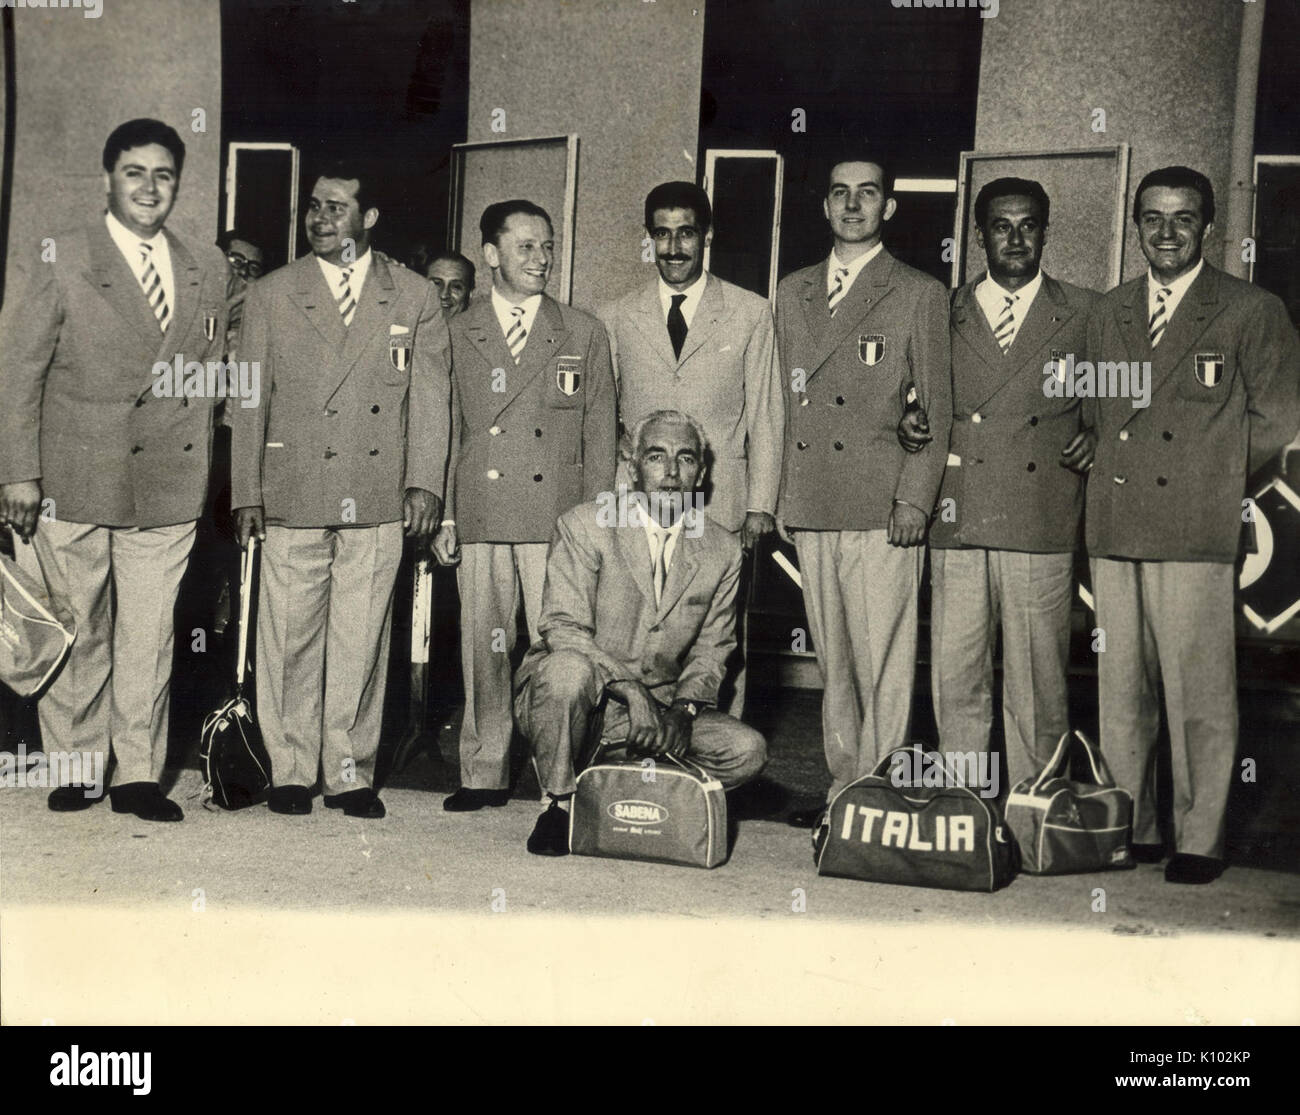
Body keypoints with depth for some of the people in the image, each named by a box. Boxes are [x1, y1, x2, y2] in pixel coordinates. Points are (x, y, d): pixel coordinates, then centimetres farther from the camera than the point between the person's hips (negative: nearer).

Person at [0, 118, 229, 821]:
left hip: (169, 484, 3)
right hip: (75, 482, -2)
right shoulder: (57, 264, 0)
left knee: (150, 637, 5)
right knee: (78, 633, 7)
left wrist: (201, 466, 8)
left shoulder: (206, 271, 11)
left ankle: (138, 774, 15)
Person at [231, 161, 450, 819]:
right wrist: (246, 493, 3)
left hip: (379, 500, 0)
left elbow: (430, 396, 6)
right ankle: (290, 771, 14)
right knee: (290, 639, 2)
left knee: (362, 641, 3)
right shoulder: (270, 296, 10)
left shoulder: (414, 298, 10)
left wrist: (424, 483, -3)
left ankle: (351, 774, 14)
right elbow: (250, 401, 8)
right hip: (292, 496, 0)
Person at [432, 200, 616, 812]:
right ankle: (485, 774, 14)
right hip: (481, 518, 1)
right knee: (483, 649, 4)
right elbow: (445, 431, 12)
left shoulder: (583, 333, 11)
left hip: (558, 518, -1)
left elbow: (600, 434, 9)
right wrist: (444, 516, 4)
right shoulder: (456, 333, 13)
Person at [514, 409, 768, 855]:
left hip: (661, 706, 3)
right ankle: (559, 802, -12)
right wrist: (632, 689, -28)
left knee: (747, 751, -16)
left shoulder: (723, 550, 3)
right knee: (568, 667, -36)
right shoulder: (584, 526, -7)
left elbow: (712, 648, 8)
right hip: (579, 699, -3)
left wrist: (684, 708, -12)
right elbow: (562, 628, -15)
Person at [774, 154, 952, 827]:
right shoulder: (792, 293, 18)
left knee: (883, 665, -4)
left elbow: (936, 408, 1)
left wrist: (915, 500, -9)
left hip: (881, 509, -4)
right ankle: (842, 789, 19)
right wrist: (780, 493, 10)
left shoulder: (919, 295, 4)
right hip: (809, 508, 5)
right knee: (833, 662, 10)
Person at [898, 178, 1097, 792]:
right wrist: (910, 423, 0)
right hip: (957, 523, 2)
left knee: (1037, 685, 2)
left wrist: (1095, 439, -4)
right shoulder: (947, 314, 15)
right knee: (953, 682, 3)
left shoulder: (1086, 313, 10)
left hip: (1042, 528, -1)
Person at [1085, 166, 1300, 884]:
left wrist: (1215, 479, 4)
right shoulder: (1108, 313, 17)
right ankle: (1130, 830, 19)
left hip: (1196, 530, -4)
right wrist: (1108, 466, 9)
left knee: (1199, 694, -3)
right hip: (1115, 527, 5)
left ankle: (1199, 842, 8)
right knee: (1120, 690, 8)